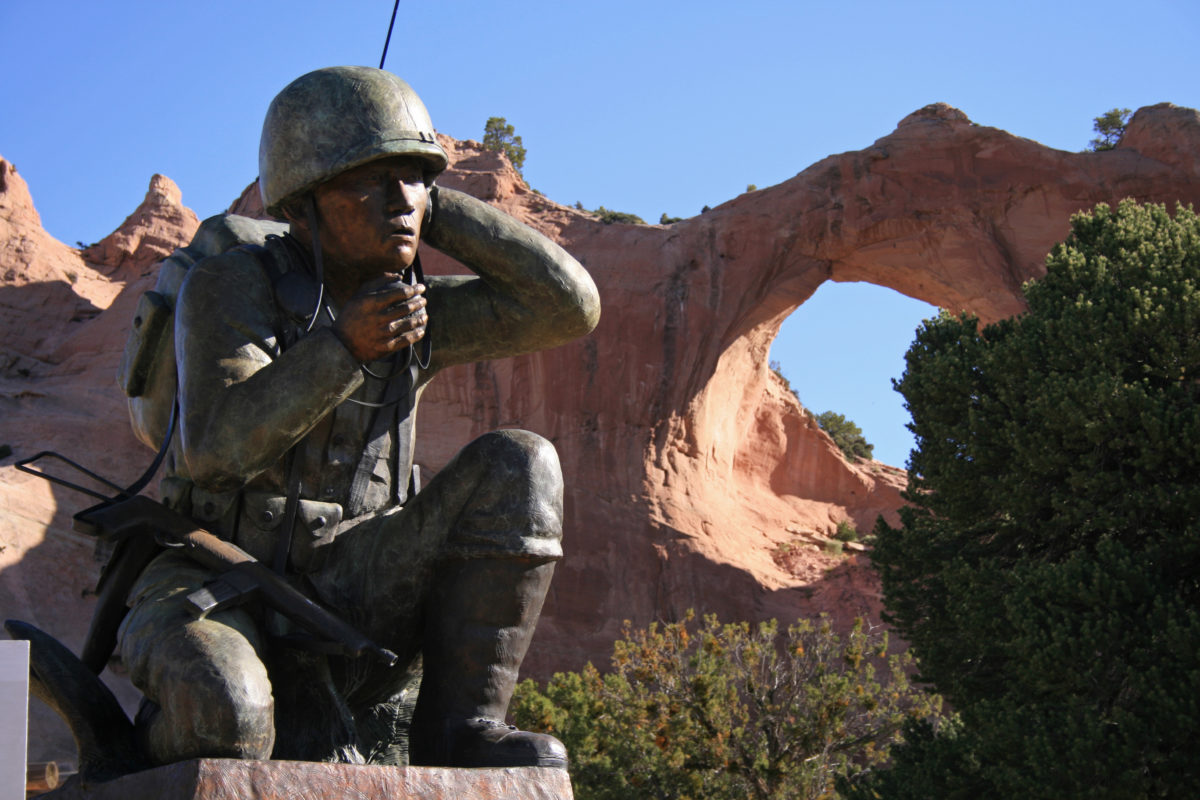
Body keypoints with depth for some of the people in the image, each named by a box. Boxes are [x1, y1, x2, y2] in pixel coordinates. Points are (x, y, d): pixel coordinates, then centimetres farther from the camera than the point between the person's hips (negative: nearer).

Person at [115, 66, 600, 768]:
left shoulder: (420, 310, 6)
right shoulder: (229, 285, -8)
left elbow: (570, 305, -4)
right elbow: (217, 446, -21)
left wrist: (432, 207, -4)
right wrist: (345, 348, -34)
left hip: (350, 590, 5)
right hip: (214, 591, -5)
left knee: (519, 466, -16)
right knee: (225, 707, -41)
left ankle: (458, 724, -13)